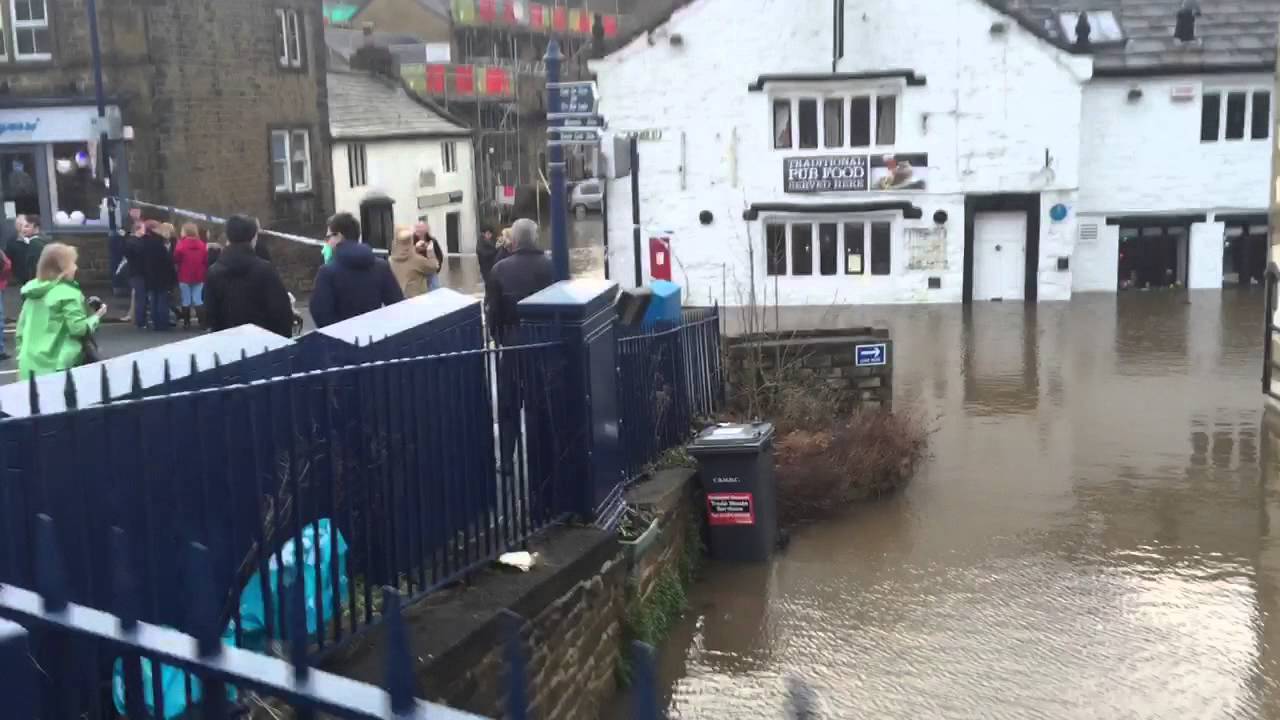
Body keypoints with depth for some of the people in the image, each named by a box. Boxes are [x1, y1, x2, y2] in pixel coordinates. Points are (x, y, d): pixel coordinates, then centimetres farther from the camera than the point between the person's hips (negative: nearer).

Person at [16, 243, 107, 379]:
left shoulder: (32, 291, 12)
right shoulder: (68, 294, -11)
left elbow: (21, 326, 15)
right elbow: (79, 328, -13)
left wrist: (22, 355, 21)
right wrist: (96, 316, 4)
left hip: (30, 365, 7)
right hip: (57, 366, -7)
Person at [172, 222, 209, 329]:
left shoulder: (181, 244, -13)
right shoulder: (202, 245, 1)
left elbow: (175, 260, -10)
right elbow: (206, 261, 4)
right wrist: (205, 274, 12)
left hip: (184, 277, -3)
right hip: (199, 277, 3)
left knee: (186, 300, 6)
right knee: (198, 300, 7)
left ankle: (187, 323, 9)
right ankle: (202, 322, -1)